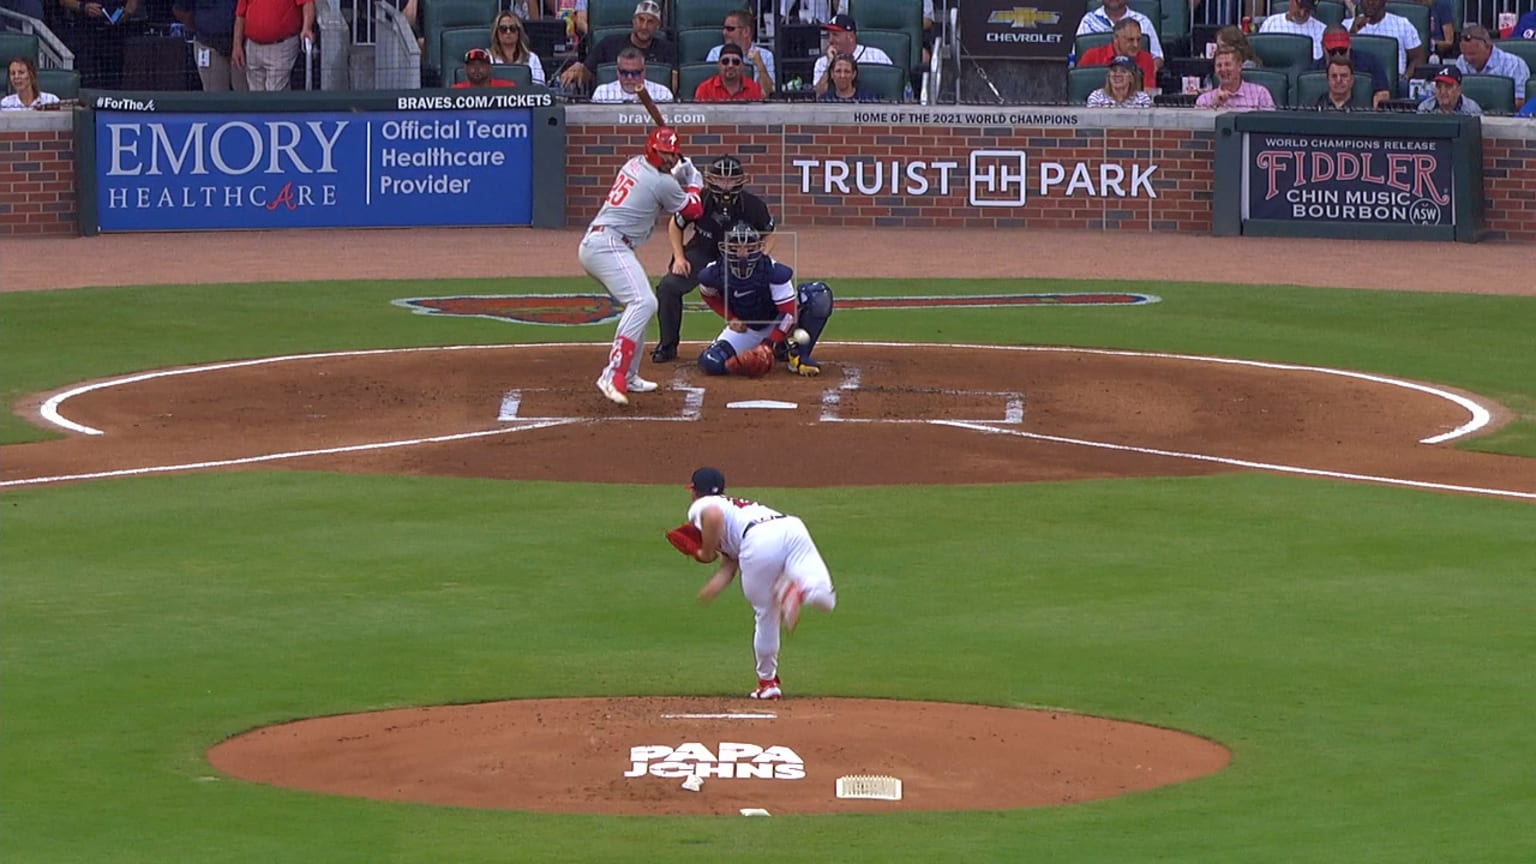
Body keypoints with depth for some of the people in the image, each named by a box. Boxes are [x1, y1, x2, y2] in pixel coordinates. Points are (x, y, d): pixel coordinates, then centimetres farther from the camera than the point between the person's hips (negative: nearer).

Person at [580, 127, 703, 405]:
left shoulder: (634, 165, 17)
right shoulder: (662, 183, -8)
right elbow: (694, 210, 8)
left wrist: (679, 174, 22)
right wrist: (693, 181, 25)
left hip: (590, 246, 10)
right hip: (609, 245, -10)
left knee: (640, 304, 22)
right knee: (643, 302, -24)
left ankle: (628, 377, 25)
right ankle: (612, 376, -36)